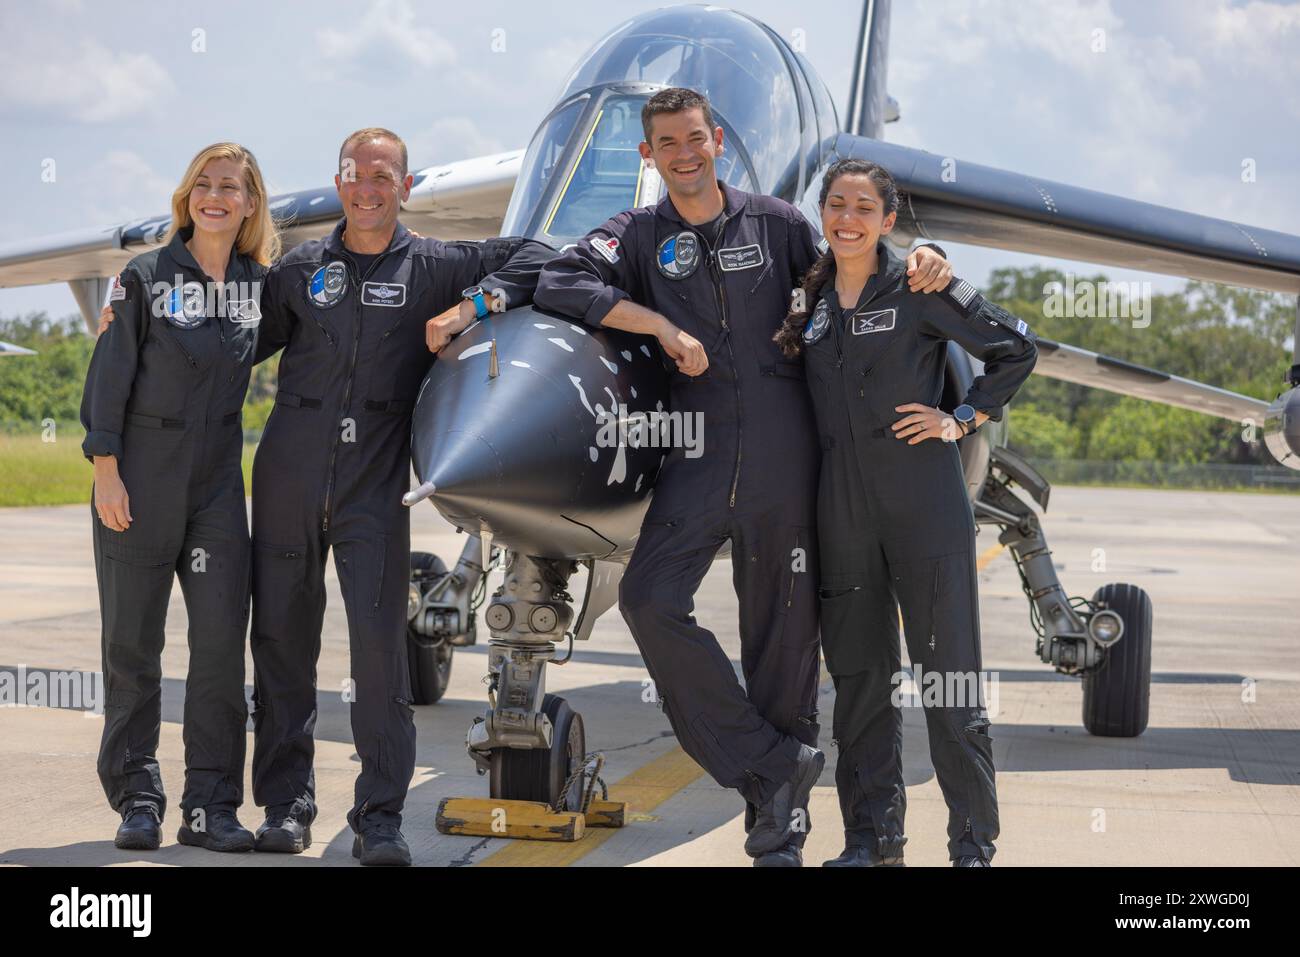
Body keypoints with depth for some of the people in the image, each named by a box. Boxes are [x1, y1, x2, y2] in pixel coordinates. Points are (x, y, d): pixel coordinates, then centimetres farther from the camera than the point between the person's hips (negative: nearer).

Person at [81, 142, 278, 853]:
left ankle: (210, 805, 3)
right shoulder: (145, 279, -4)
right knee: (132, 641, 3)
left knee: (222, 635, -4)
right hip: (140, 475, -3)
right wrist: (105, 471, -11)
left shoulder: (259, 284, 6)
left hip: (218, 480, 3)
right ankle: (137, 799, 13)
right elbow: (108, 379, -5)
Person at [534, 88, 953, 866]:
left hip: (784, 458, -1)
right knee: (650, 600, -18)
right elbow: (560, 283, -8)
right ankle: (777, 765, -7)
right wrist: (661, 326, -13)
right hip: (700, 453, 1)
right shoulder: (638, 236, 8)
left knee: (783, 633, 2)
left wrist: (922, 262, -3)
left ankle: (781, 826, 14)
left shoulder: (775, 223, 8)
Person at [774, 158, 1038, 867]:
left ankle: (973, 843, 4)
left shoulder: (919, 289, -3)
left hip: (924, 502, -5)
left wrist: (962, 419, -3)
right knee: (859, 676, 8)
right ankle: (873, 837, 17)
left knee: (948, 676, -3)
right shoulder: (811, 302, 11)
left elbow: (1015, 347, 1)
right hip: (843, 508, 5)